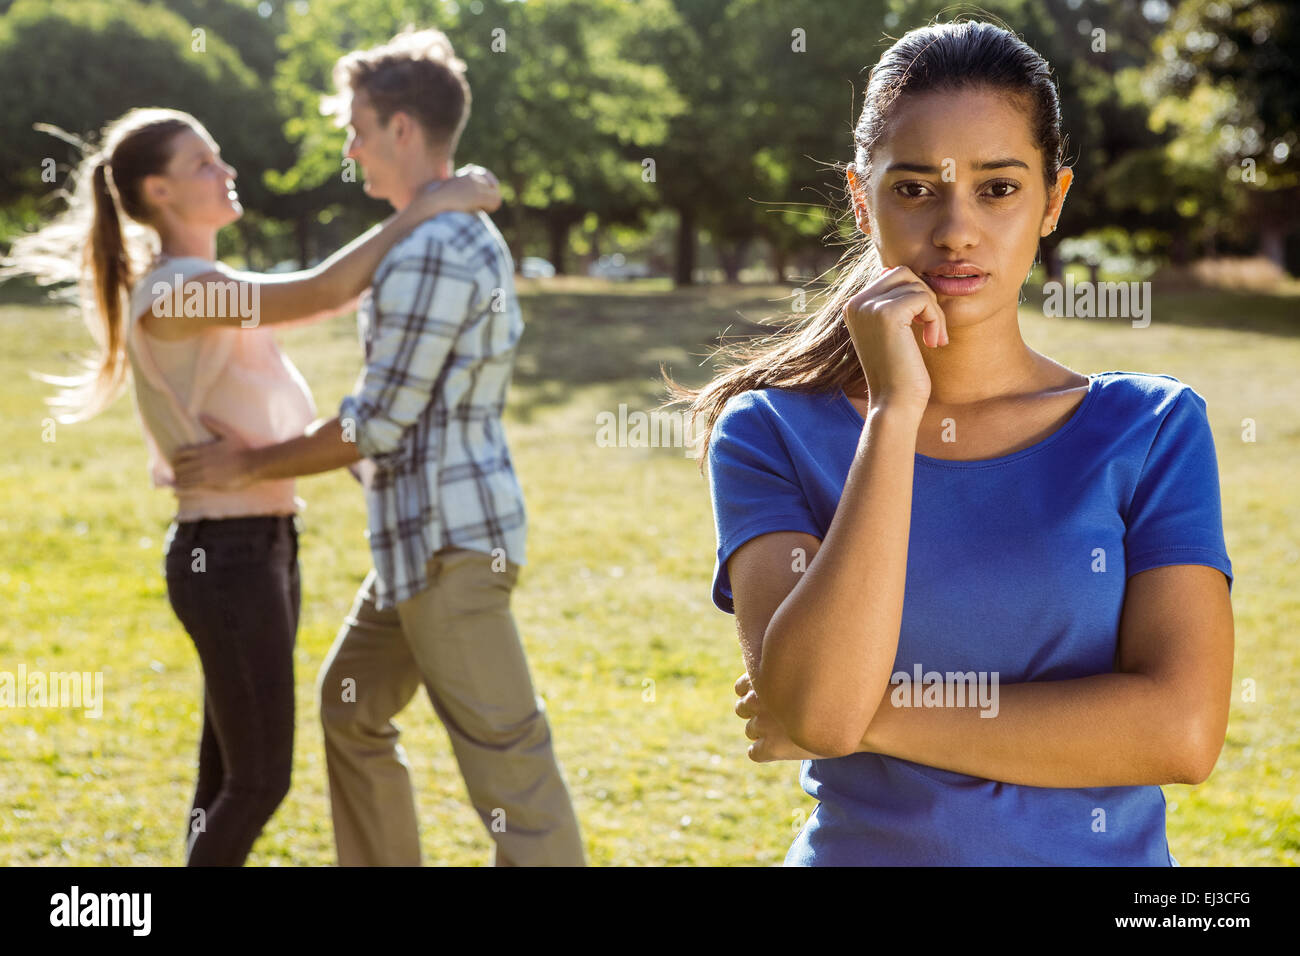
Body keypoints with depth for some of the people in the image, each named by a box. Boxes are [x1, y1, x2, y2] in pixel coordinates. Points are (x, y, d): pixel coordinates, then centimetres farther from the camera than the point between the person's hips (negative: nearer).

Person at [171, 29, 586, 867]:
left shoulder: (431, 253, -17)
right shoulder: (467, 235, 16)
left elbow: (378, 425, -17)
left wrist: (249, 466, -5)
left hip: (450, 537, -11)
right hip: (425, 535, 11)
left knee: (504, 753, -9)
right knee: (351, 705, 21)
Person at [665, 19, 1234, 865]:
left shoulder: (1151, 429, -7)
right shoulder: (767, 434, -8)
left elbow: (1183, 730, -18)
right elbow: (816, 709, -22)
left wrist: (877, 718, -18)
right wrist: (895, 409, -23)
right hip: (862, 846, 0)